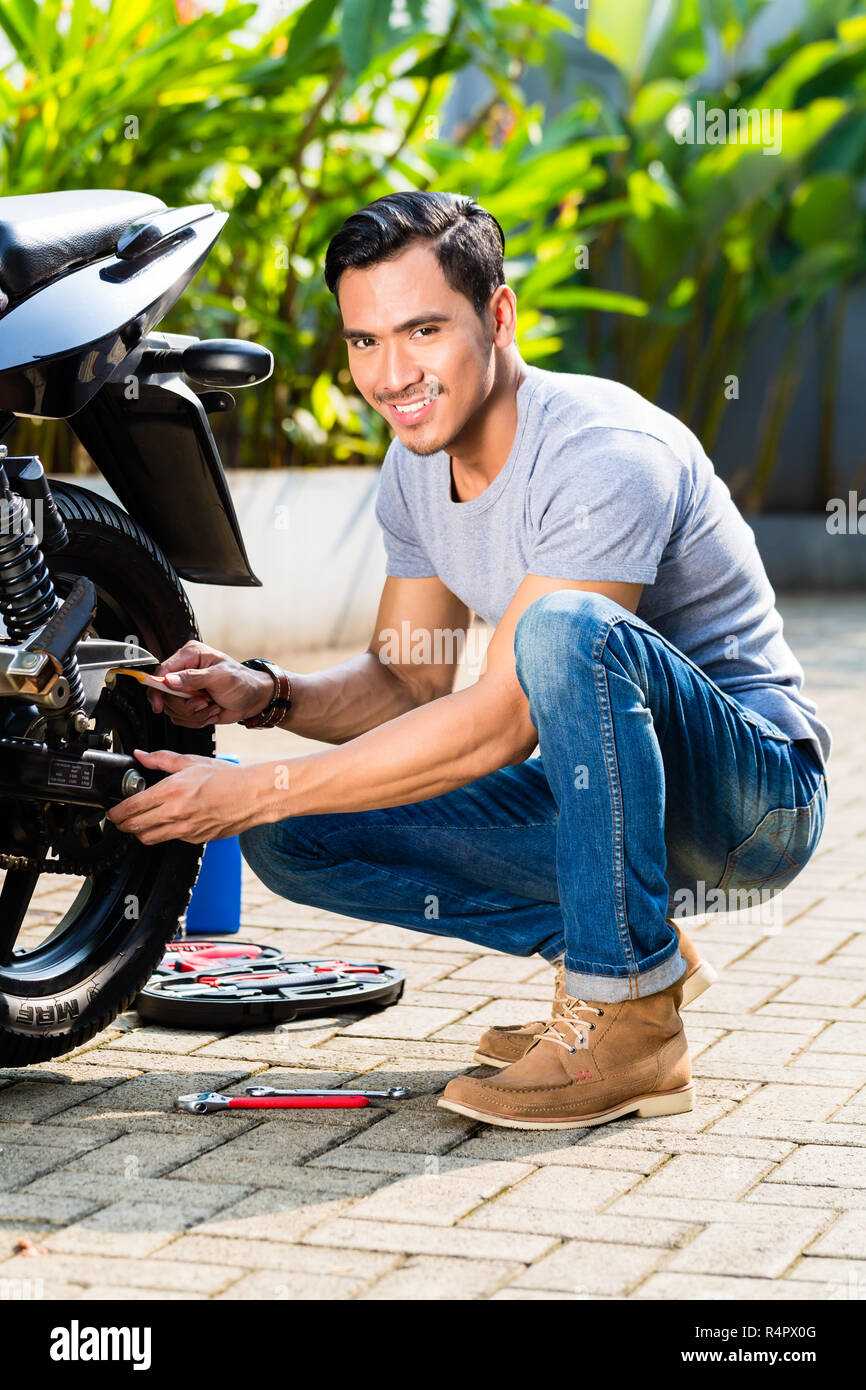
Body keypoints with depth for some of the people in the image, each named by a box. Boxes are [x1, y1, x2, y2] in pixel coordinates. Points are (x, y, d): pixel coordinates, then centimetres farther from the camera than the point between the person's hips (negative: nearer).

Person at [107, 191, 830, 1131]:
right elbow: (409, 681, 10)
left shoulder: (605, 455, -26)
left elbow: (502, 723, -28)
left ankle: (629, 1021, -25)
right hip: (598, 793, 8)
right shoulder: (416, 466, 2)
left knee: (570, 627, -37)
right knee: (288, 842, -3)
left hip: (758, 793, -8)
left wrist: (255, 791, -26)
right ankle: (638, 949, 4)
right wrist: (264, 695, -11)